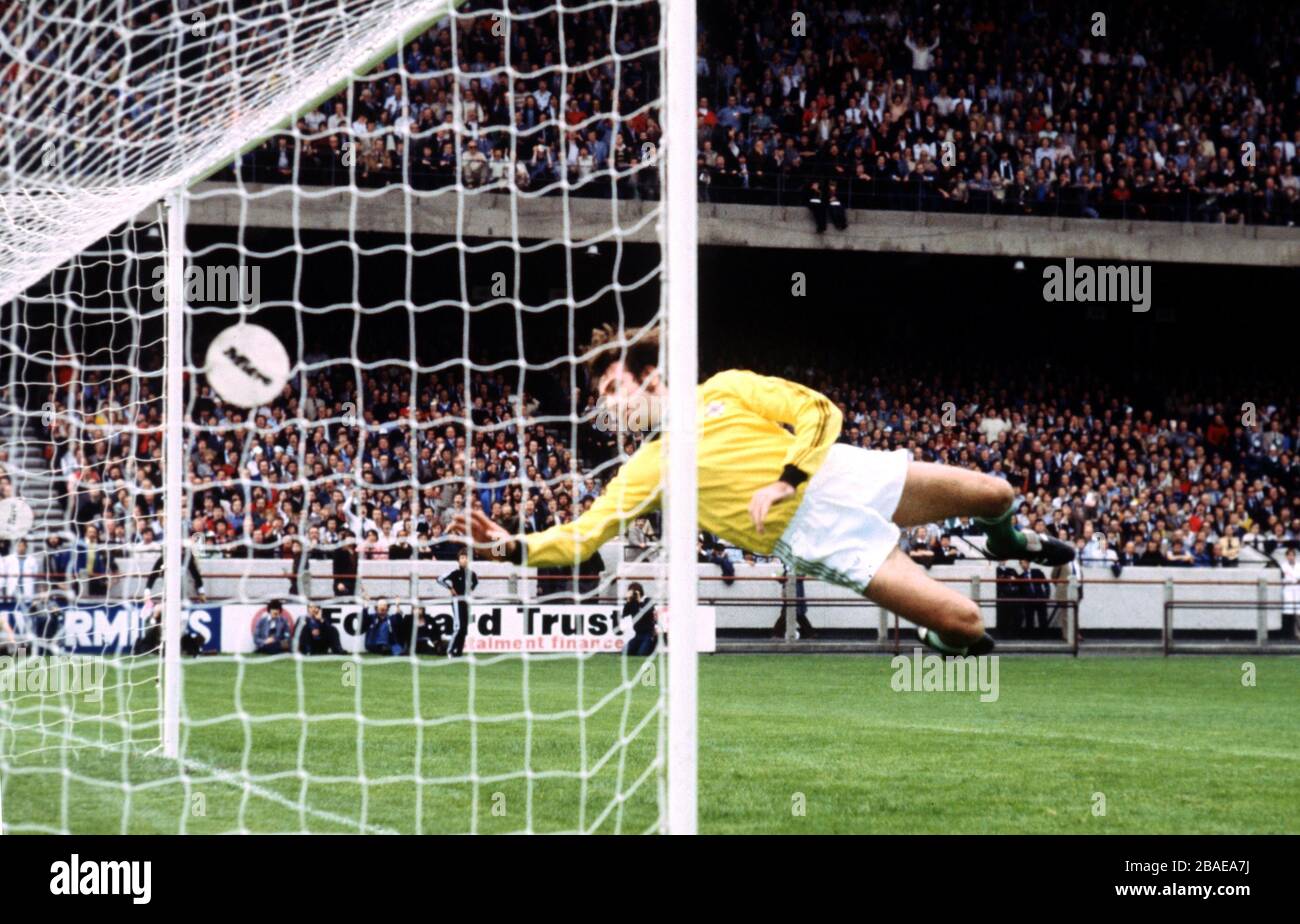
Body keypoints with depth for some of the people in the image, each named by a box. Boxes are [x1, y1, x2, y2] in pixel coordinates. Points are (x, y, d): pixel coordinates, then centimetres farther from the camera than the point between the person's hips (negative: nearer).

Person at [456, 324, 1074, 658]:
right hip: (814, 535, -2)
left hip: (845, 474, 2)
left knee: (994, 494, 5)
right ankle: (941, 643, 19)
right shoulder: (646, 469, 5)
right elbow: (582, 536, 0)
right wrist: (511, 546, -15)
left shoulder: (727, 390, 5)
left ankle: (1005, 540, 43)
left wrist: (784, 481, -15)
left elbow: (819, 412, 0)